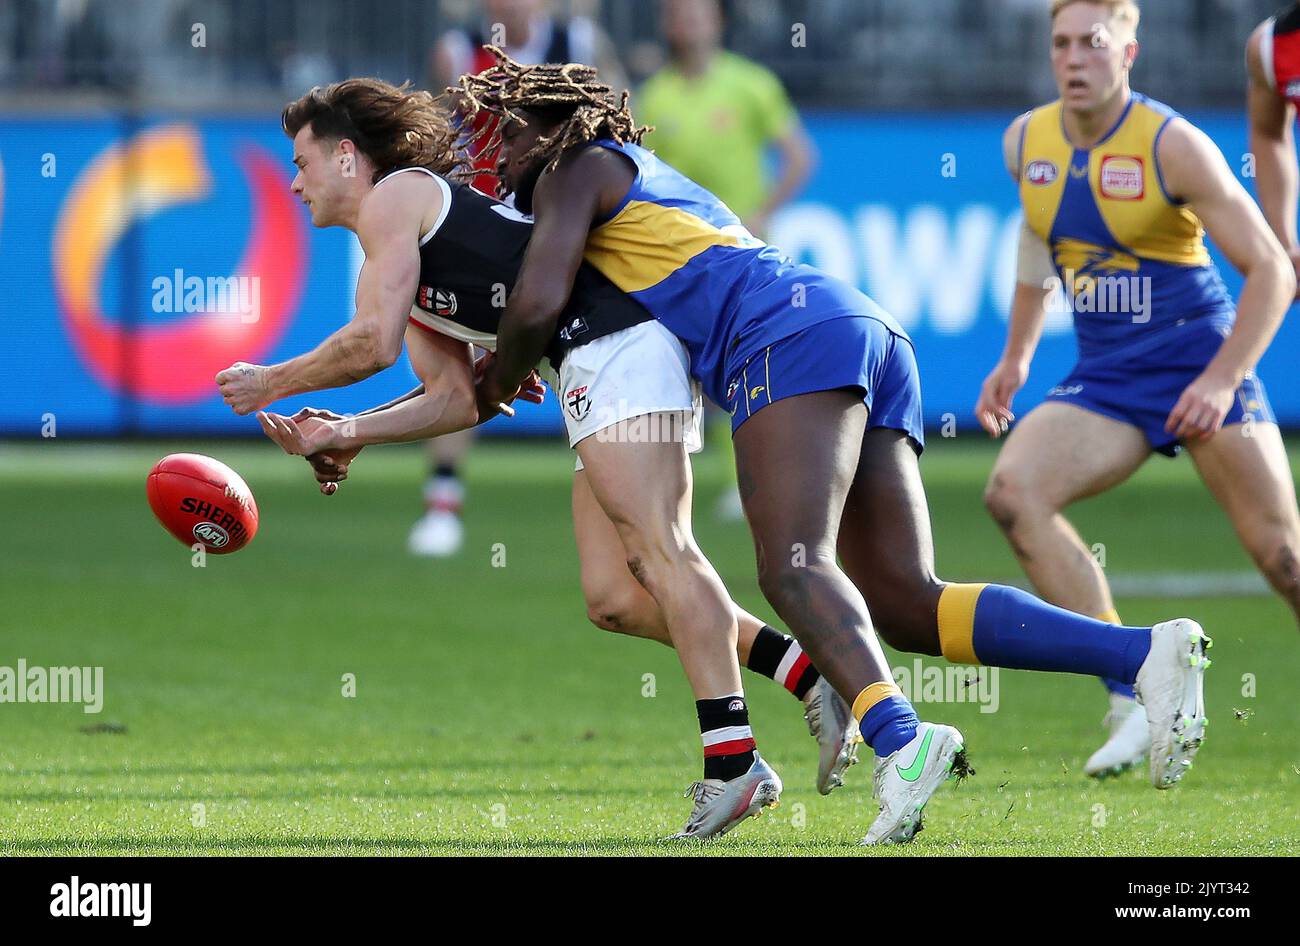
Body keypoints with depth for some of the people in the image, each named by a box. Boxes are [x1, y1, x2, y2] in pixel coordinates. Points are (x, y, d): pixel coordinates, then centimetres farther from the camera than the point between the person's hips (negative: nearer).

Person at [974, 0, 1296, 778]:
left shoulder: (1173, 145, -14)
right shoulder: (1026, 143, 2)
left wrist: (1222, 379, -23)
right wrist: (1016, 357, 21)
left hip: (1201, 366, -5)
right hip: (1105, 383, 5)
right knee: (1013, 492, -19)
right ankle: (1133, 699, -19)